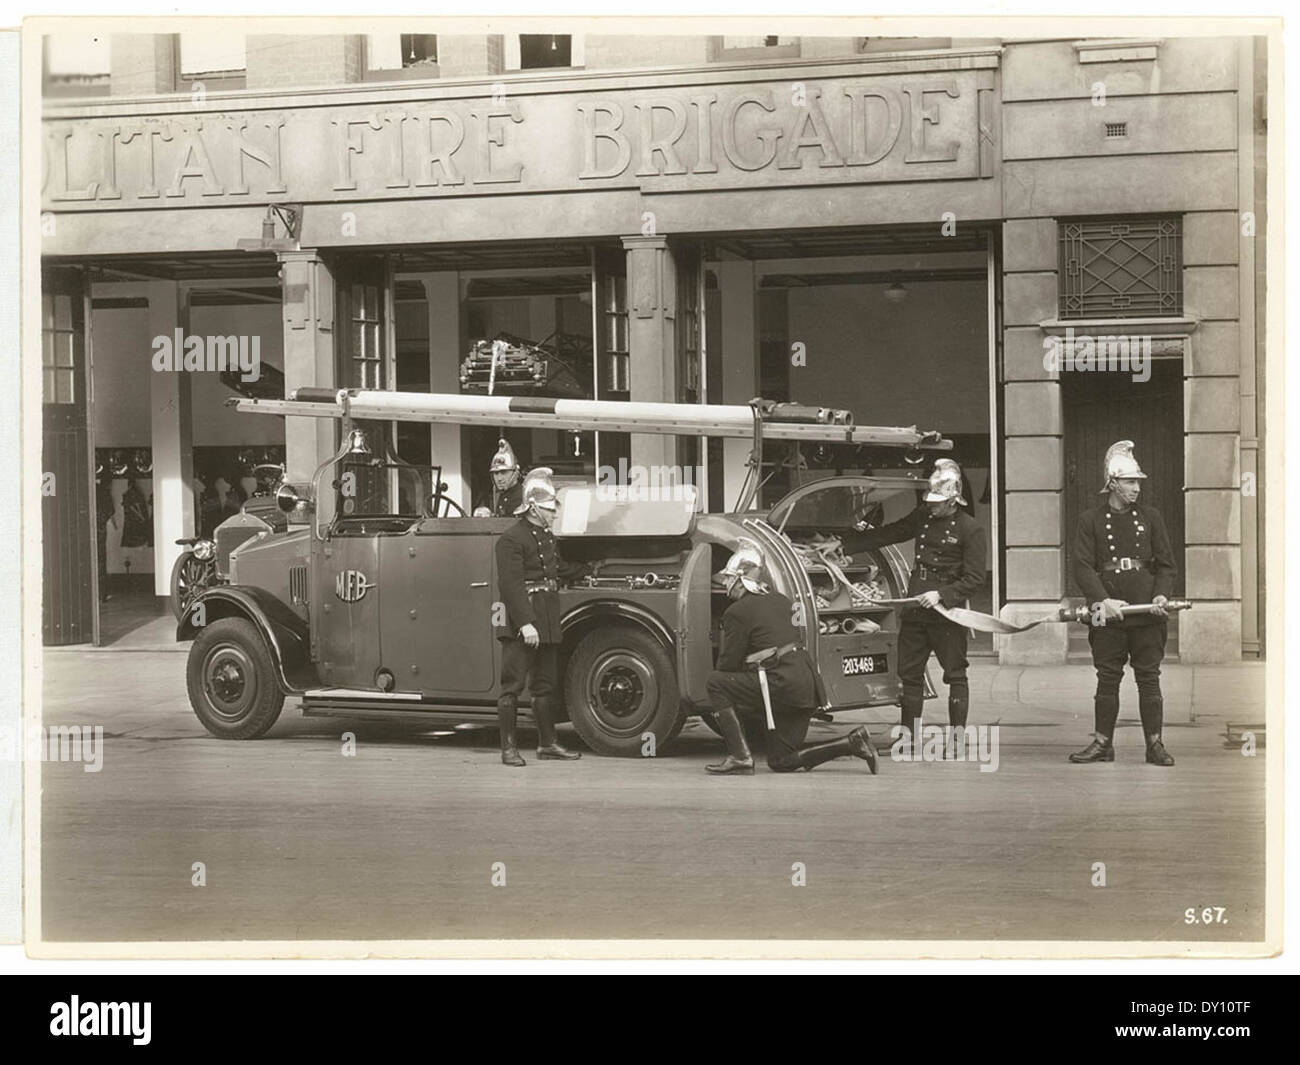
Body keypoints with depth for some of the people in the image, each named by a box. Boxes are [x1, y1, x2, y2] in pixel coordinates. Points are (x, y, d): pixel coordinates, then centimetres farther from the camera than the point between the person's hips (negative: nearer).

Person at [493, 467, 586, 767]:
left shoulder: (547, 537, 17)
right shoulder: (511, 539, -12)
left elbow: (560, 570, 33)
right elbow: (511, 584, -19)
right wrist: (525, 623, -25)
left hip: (546, 623, 9)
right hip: (520, 622, -9)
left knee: (546, 684, 14)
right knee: (513, 684, -4)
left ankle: (547, 743, 23)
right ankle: (508, 748, -2)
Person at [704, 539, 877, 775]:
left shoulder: (738, 612, -5)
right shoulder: (780, 600, 20)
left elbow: (728, 664, -5)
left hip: (782, 683, -8)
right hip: (806, 687, 8)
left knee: (715, 683, 1)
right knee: (782, 762, 14)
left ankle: (739, 756, -7)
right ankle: (852, 742, 5)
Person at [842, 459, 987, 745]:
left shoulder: (971, 529, -6)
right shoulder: (922, 518, 12)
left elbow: (974, 579, -9)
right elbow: (886, 535, 18)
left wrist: (941, 594, -20)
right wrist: (843, 545, 13)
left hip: (947, 612, -6)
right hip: (914, 609, 6)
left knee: (955, 673, 0)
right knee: (909, 671, 8)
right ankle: (908, 731, 16)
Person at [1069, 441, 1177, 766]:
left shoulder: (1150, 517, 10)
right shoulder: (1090, 520, 4)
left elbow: (1166, 564, 10)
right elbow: (1083, 567, -3)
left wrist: (1161, 595, -8)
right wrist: (1104, 601, -15)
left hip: (1147, 612, 1)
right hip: (1109, 614, -1)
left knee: (1149, 677, 2)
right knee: (1107, 678, 2)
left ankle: (1155, 744, 6)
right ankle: (1103, 743, 10)